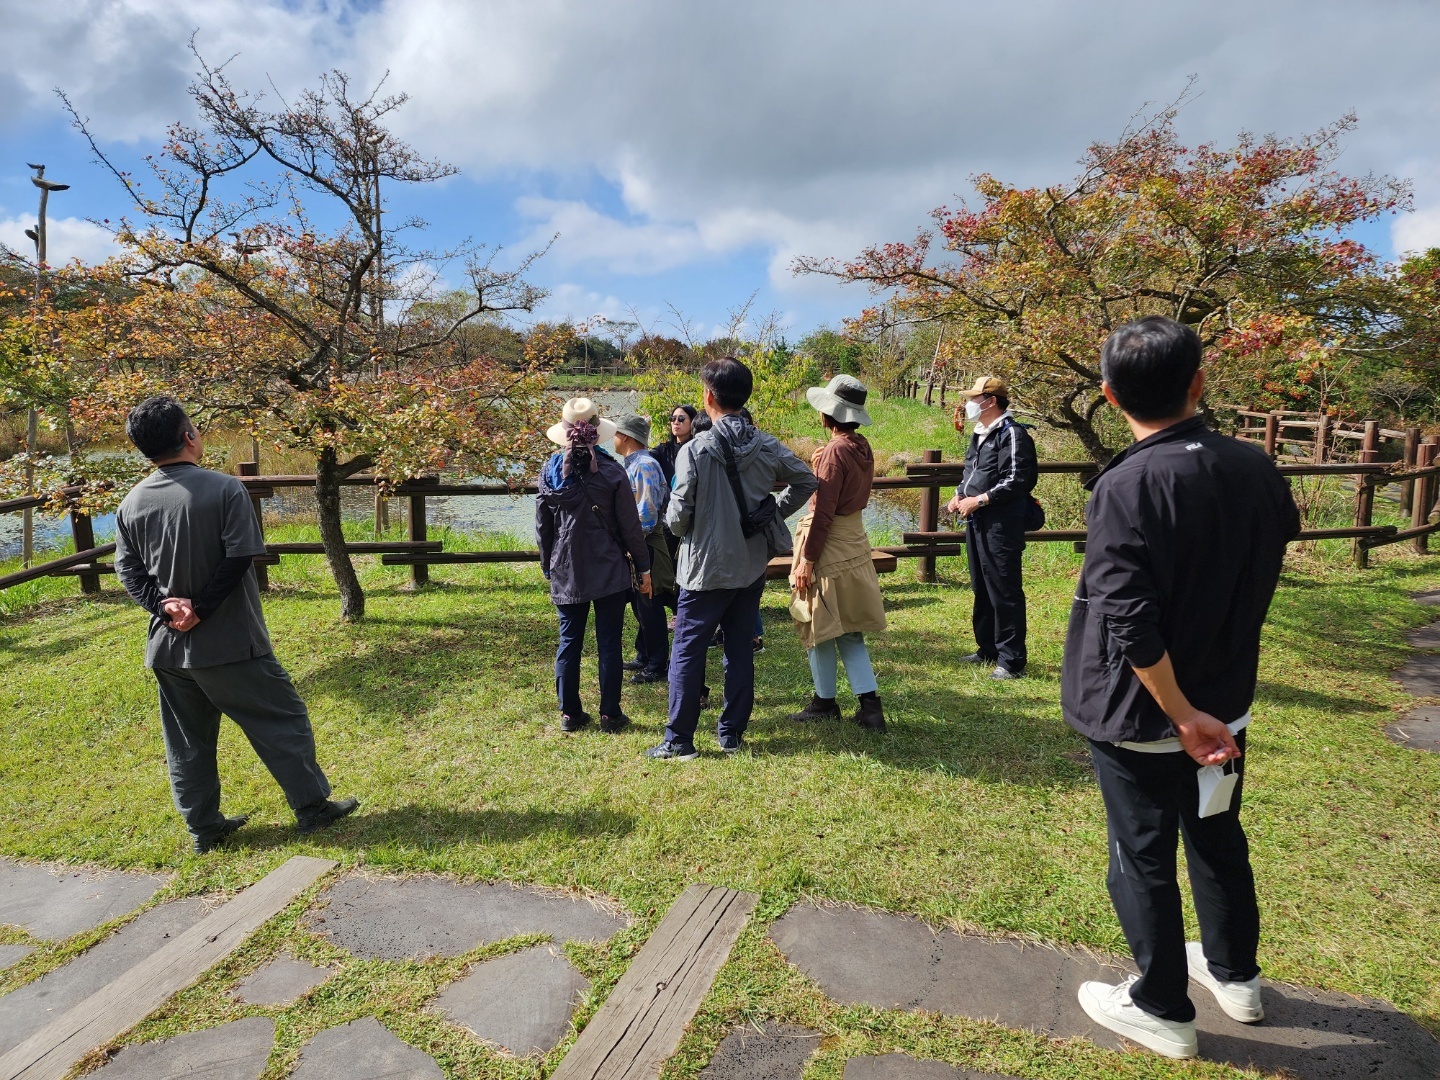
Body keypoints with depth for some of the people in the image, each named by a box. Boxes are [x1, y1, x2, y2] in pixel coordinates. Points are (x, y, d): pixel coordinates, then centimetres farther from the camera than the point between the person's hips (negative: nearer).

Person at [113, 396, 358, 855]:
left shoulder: (131, 503, 3)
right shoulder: (224, 489, -14)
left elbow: (128, 570, 2)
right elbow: (238, 559, -19)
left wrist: (167, 608, -8)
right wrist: (200, 609, -12)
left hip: (168, 645, 6)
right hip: (229, 643, -6)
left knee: (187, 740, 16)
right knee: (281, 720, 7)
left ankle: (204, 827, 26)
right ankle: (312, 806, 14)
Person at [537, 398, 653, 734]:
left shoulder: (550, 470, 0)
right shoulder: (611, 470, -10)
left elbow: (542, 526, 5)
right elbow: (630, 526, -7)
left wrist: (548, 566, 16)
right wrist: (643, 568, 1)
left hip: (565, 571, 3)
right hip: (609, 570, -3)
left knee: (569, 641, 11)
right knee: (608, 643, 4)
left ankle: (570, 713, 18)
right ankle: (610, 715, 11)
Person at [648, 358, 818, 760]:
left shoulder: (694, 450, -16)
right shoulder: (767, 447, -2)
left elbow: (678, 515, -15)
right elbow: (806, 480, 9)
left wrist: (679, 527, 7)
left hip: (707, 567, -5)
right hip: (752, 564, 5)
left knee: (687, 650, 6)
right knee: (740, 647, 14)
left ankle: (679, 740, 9)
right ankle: (732, 733, 23)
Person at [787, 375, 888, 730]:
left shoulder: (835, 451, -19)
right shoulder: (862, 447, 6)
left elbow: (822, 512, -20)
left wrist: (806, 559, -16)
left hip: (829, 545, -9)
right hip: (854, 541, 9)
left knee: (819, 629, 7)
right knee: (848, 631, 14)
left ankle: (825, 702, 22)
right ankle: (870, 704, 12)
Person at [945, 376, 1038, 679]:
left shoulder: (1012, 434, -13)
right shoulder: (979, 434, 17)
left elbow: (1015, 482, -19)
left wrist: (979, 500, -18)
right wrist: (959, 495, 7)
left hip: (1001, 525, -10)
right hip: (976, 522, 10)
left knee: (1005, 591, -5)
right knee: (981, 589, 17)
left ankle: (1012, 661, 3)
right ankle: (987, 649, 30)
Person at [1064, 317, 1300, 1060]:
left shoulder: (1129, 486, -25)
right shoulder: (1255, 469, -5)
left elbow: (1131, 627, -28)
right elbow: (1269, 560, 12)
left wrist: (1181, 716, -17)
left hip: (1139, 718, -6)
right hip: (1227, 704, 6)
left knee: (1142, 861, 12)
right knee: (1219, 840, 25)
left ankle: (1163, 1011, 30)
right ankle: (1235, 975, 45)